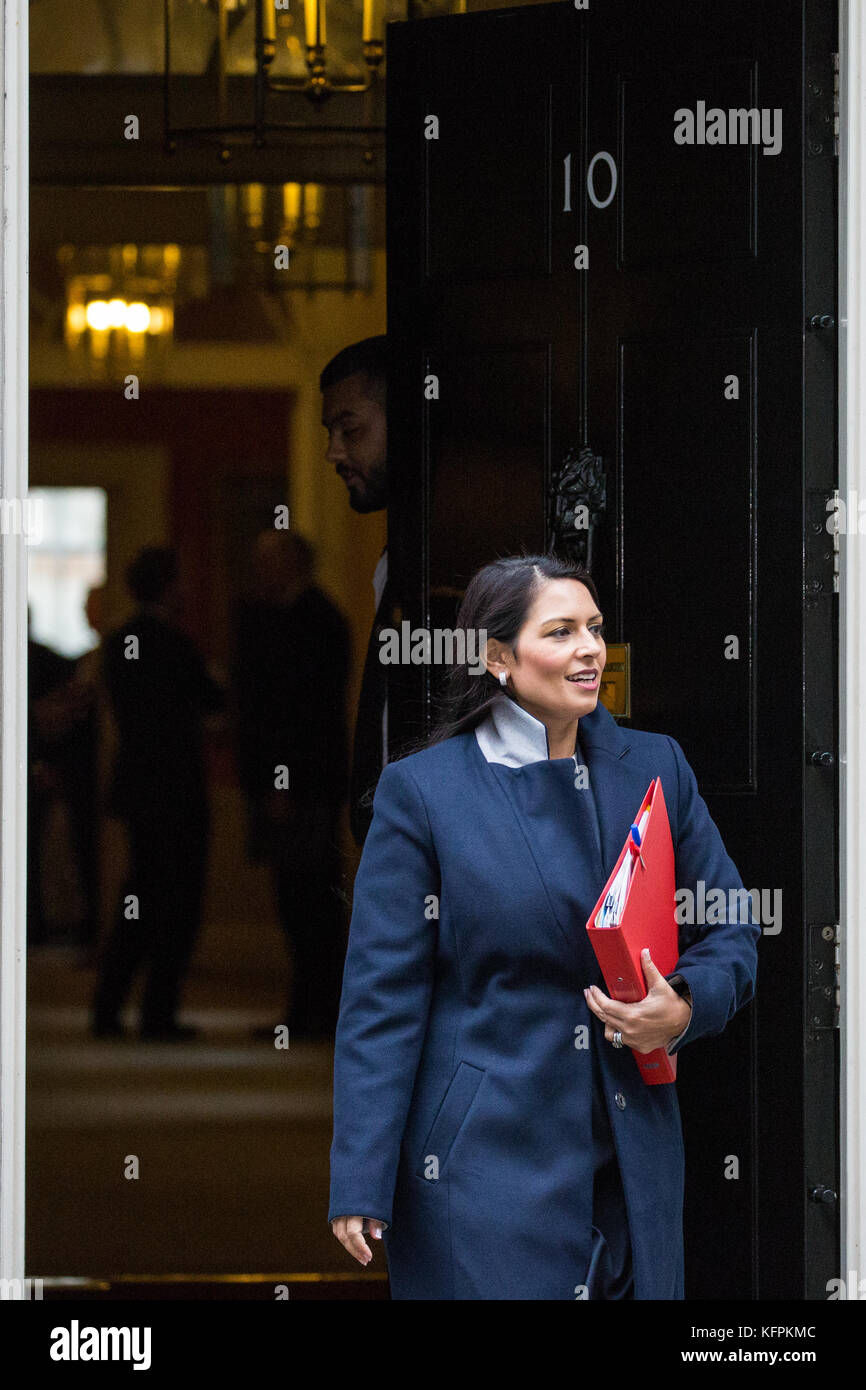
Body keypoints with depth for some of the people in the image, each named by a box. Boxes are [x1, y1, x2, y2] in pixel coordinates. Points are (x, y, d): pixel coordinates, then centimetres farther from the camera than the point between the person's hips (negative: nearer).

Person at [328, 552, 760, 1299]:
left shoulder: (655, 768, 8)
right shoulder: (421, 790, -4)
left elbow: (733, 928, 14)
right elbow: (382, 995, -4)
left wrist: (685, 1007, -10)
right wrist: (360, 1187, -9)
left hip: (632, 1169, 4)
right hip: (484, 1167, -4)